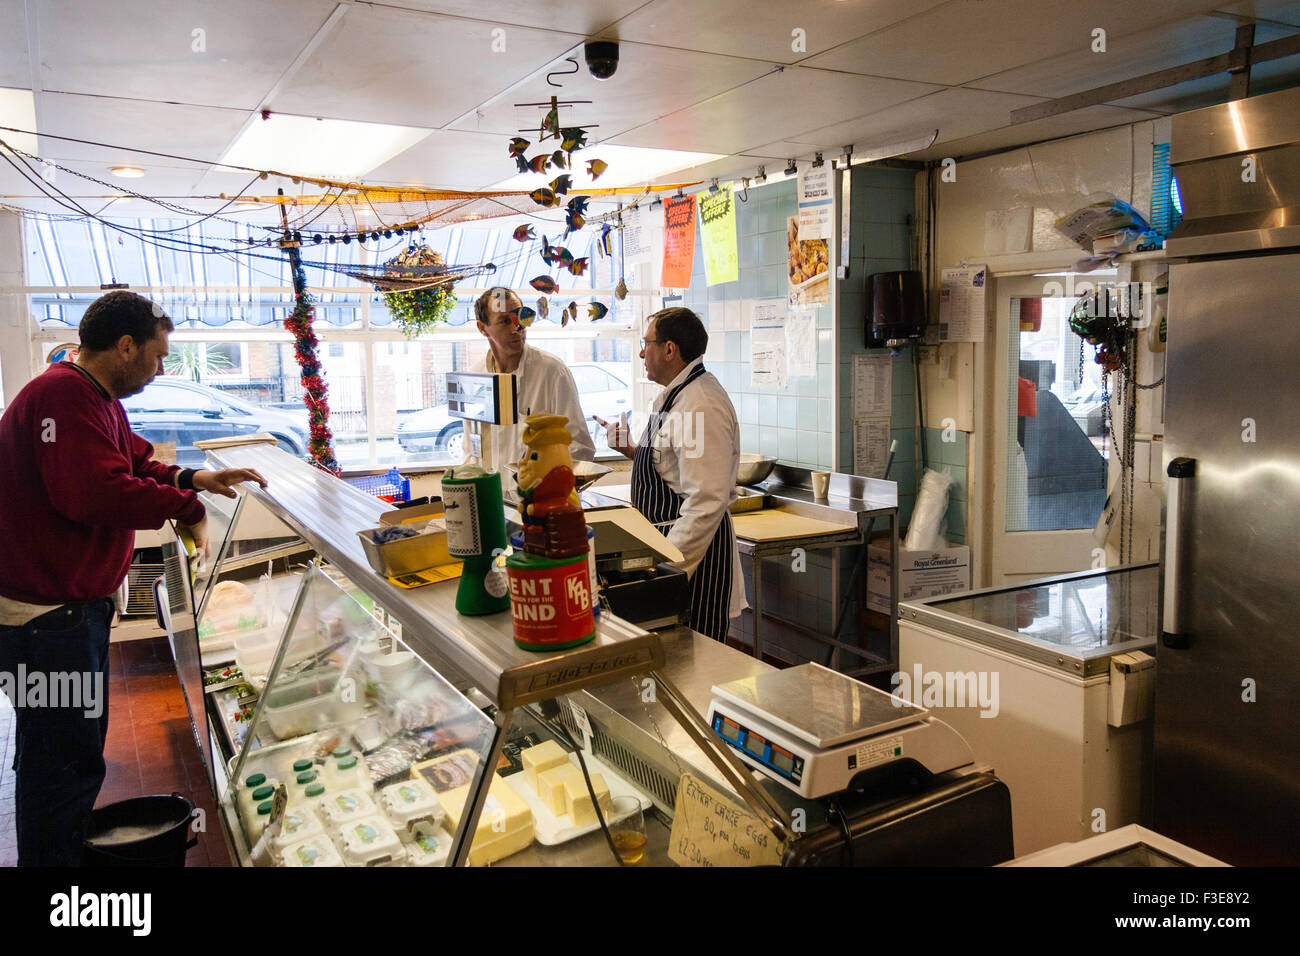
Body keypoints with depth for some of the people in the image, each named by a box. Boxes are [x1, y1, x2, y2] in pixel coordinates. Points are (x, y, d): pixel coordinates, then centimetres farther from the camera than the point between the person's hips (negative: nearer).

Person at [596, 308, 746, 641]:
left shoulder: (702, 405, -20)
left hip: (694, 551, -10)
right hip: (674, 542, 10)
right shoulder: (677, 396, 14)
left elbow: (707, 500, -26)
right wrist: (632, 450, 12)